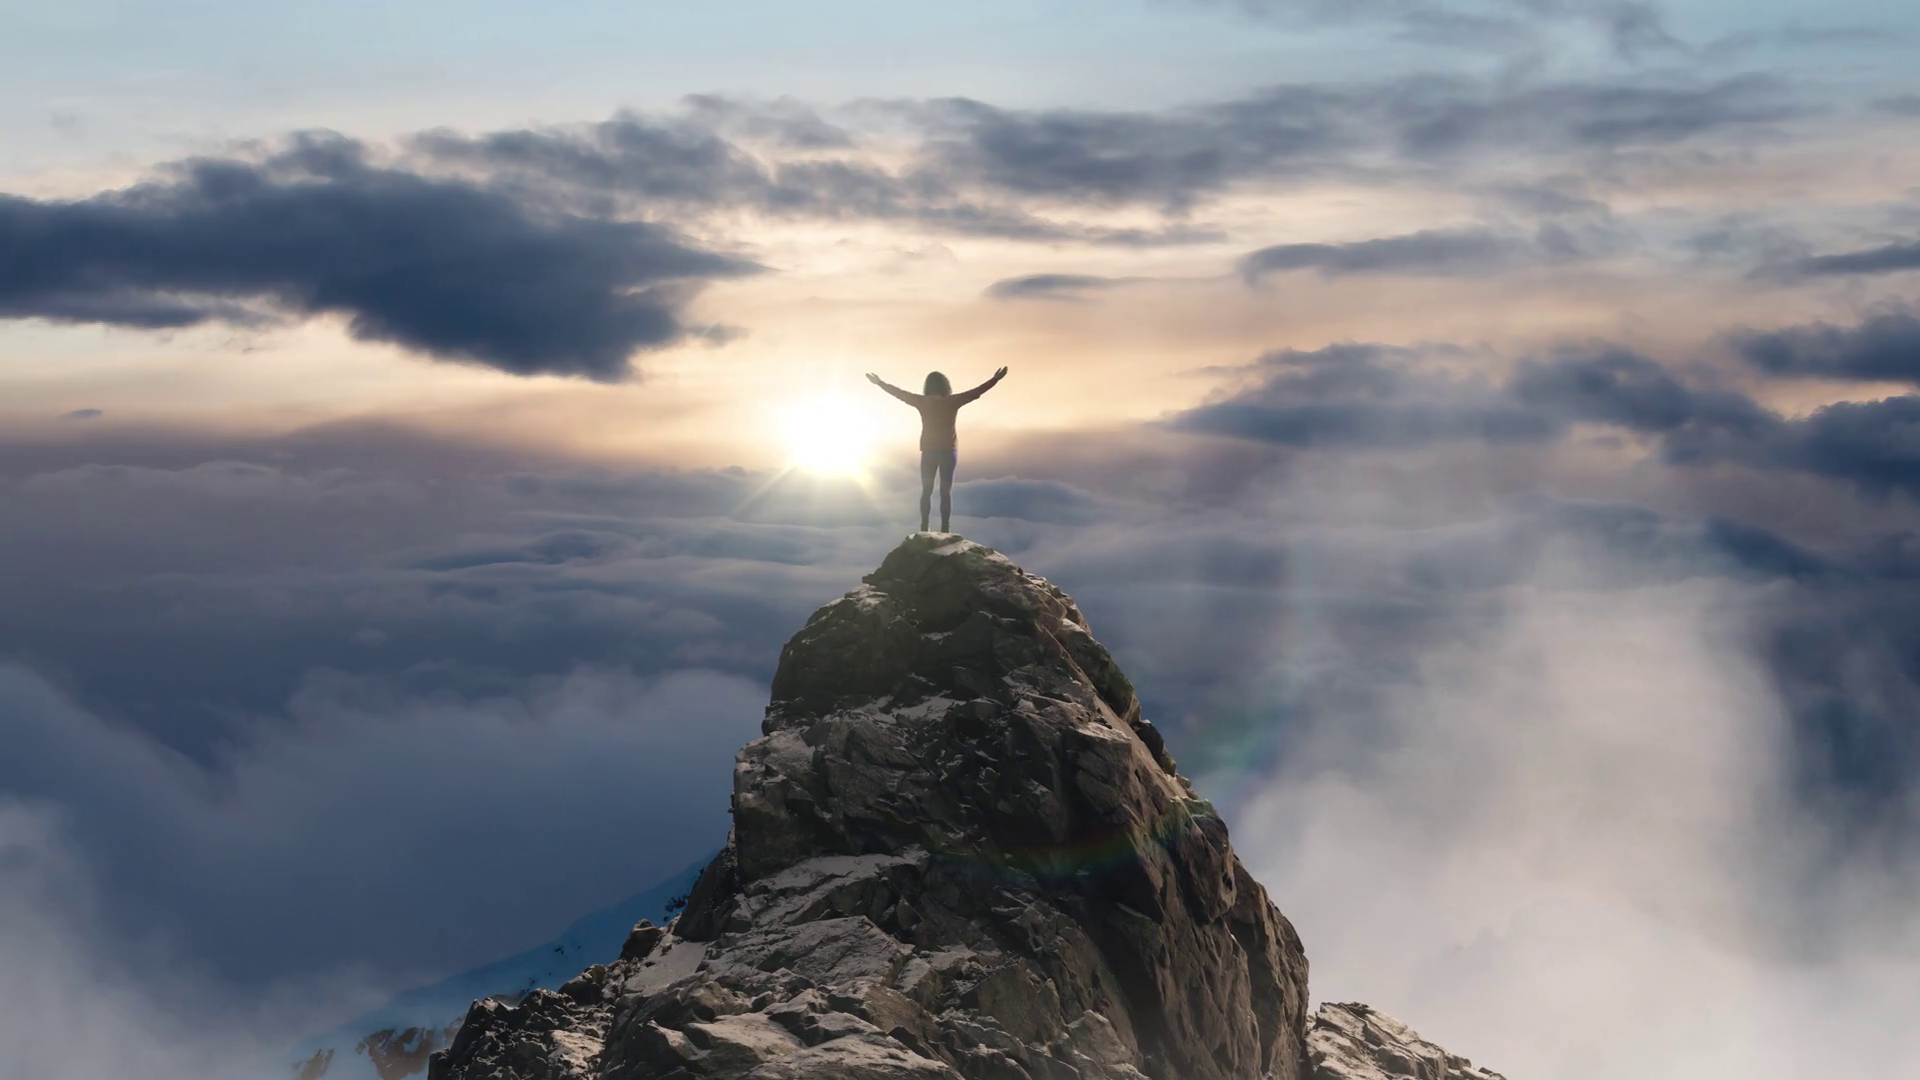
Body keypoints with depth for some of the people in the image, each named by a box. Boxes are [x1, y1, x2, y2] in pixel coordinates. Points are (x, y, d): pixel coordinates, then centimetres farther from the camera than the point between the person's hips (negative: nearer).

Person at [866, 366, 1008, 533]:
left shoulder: (922, 402, -4)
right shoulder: (952, 402, -7)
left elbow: (899, 393, 5)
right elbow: (976, 392, -3)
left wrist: (880, 383, 17)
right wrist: (995, 380, 4)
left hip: (929, 451, 1)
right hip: (949, 451, -1)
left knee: (926, 491, 9)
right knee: (946, 492, 1)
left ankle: (924, 527, 3)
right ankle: (945, 529, -4)